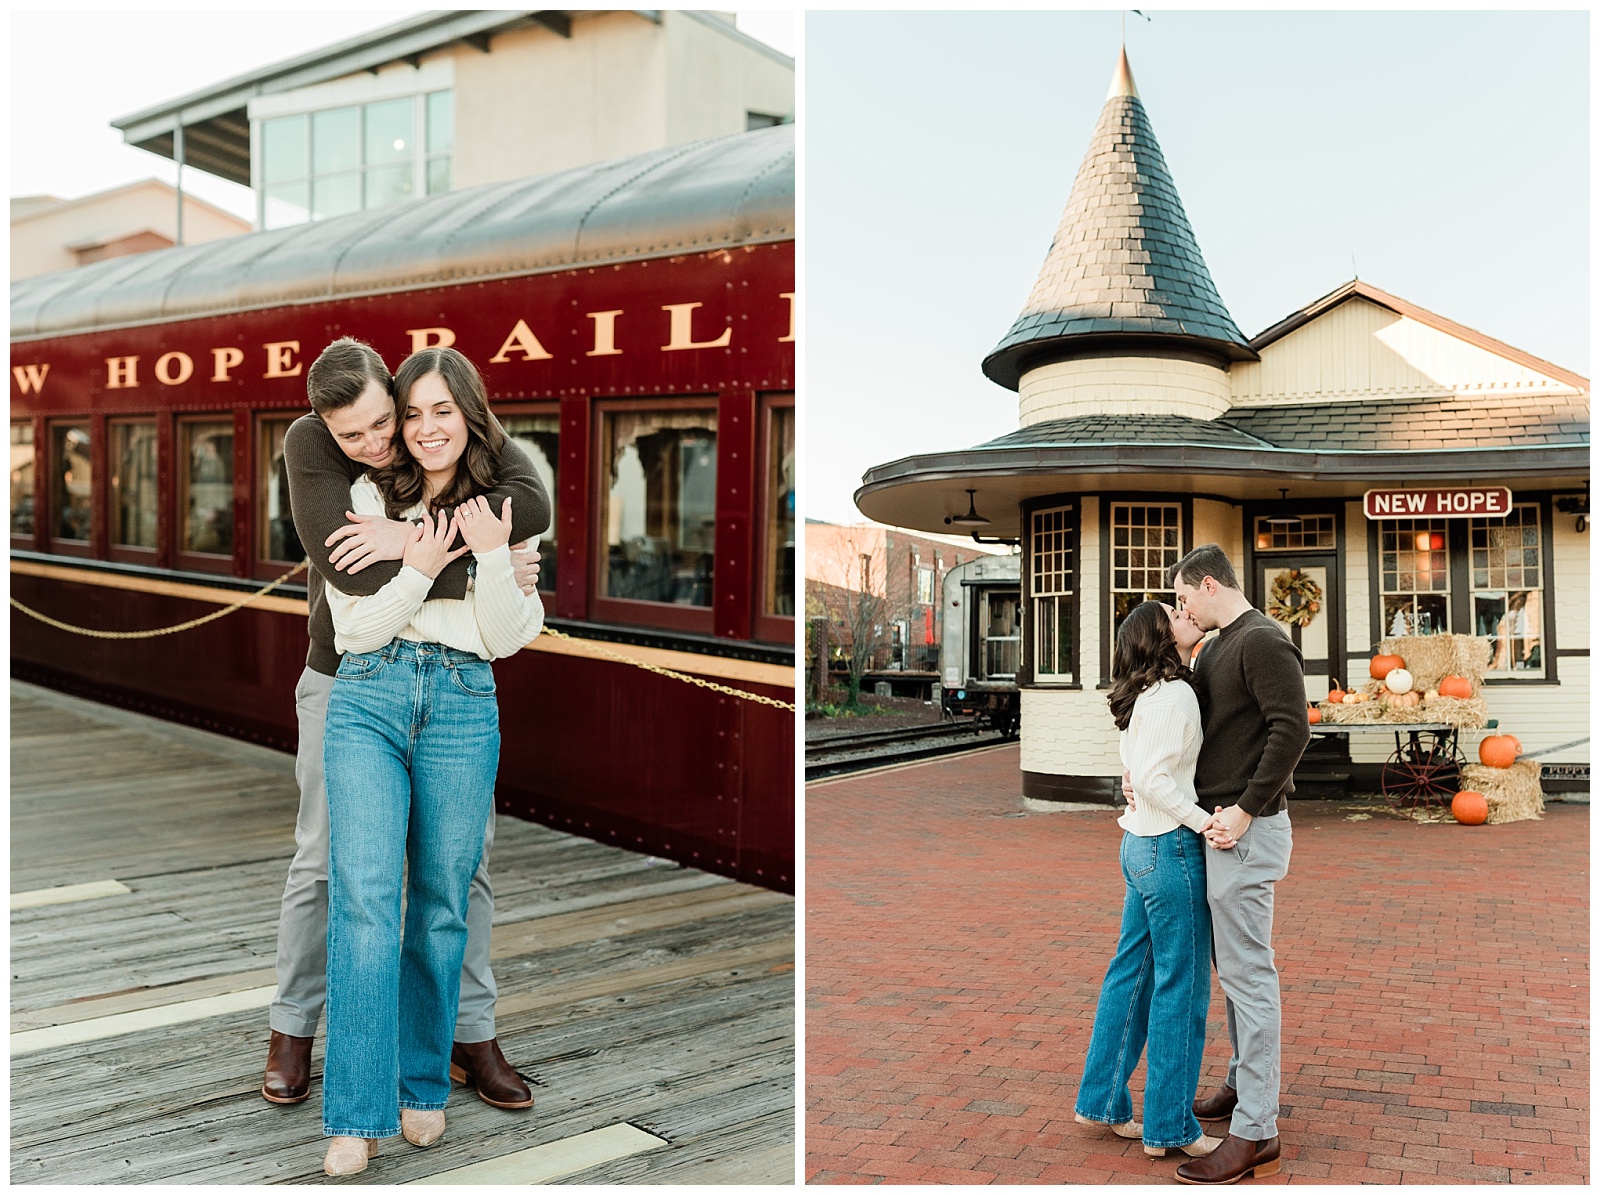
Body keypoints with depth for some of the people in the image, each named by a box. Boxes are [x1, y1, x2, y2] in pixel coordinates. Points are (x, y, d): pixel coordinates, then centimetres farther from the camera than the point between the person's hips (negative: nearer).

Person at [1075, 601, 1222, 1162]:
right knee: (1181, 986, 0)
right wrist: (1204, 821, -18)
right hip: (1171, 845, -9)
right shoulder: (1174, 694, -16)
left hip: (1141, 844, 9)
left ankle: (1102, 1101, 25)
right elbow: (1154, 778, -23)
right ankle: (1171, 1127, 10)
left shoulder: (1147, 695, 12)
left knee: (1132, 971, 15)